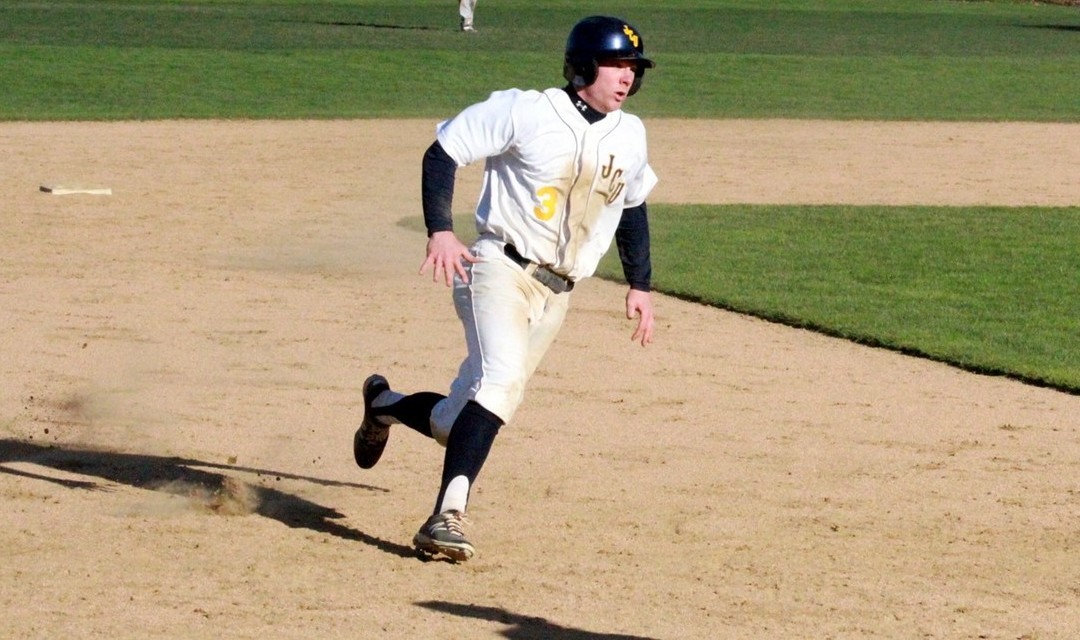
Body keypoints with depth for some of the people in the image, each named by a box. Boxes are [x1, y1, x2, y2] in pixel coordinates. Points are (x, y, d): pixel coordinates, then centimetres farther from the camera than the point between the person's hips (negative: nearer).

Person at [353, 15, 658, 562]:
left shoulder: (630, 136, 8)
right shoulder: (525, 112, -9)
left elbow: (633, 205, 25)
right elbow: (443, 152, -6)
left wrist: (640, 284, 22)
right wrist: (440, 231, -17)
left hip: (555, 294, 6)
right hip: (501, 269, -6)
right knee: (502, 379, -30)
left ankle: (386, 405, 34)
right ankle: (447, 516, -33)